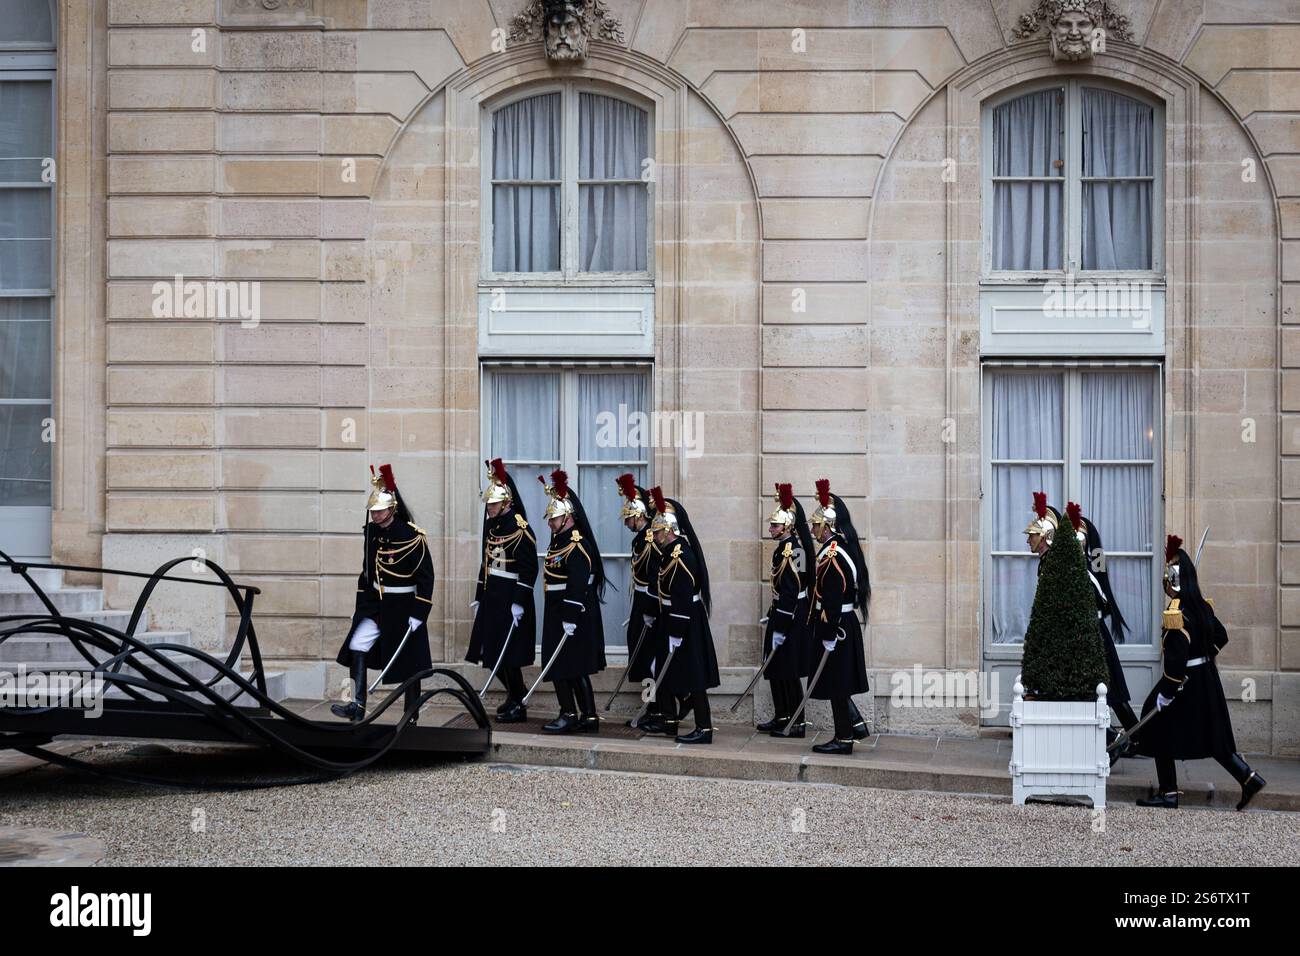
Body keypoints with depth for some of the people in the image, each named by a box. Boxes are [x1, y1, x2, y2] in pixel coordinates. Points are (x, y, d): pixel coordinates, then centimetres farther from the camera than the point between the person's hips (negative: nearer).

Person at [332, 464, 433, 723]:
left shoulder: (412, 536, -15)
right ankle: (357, 706, -10)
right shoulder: (371, 532, 3)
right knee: (356, 647, -10)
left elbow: (426, 578, -15)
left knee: (409, 663, 4)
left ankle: (411, 717, 14)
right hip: (375, 604, 6)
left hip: (403, 607, -6)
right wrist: (360, 606, 12)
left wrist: (418, 614, -18)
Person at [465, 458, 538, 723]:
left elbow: (529, 570, -18)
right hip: (492, 597, 8)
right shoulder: (492, 526, 12)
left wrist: (519, 602, -22)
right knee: (491, 652, 12)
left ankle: (518, 706, 6)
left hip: (511, 599, -8)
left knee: (507, 654, -4)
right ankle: (517, 692, 30)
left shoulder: (520, 530, -13)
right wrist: (479, 598, 18)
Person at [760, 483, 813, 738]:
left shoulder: (789, 550, -19)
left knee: (787, 672, -4)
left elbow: (789, 592, -23)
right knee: (776, 669, 14)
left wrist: (780, 629, -22)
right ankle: (781, 718, 21)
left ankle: (798, 723, 1)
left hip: (790, 616, -10)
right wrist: (774, 618, 21)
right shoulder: (787, 546, 10)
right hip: (782, 612, 10)